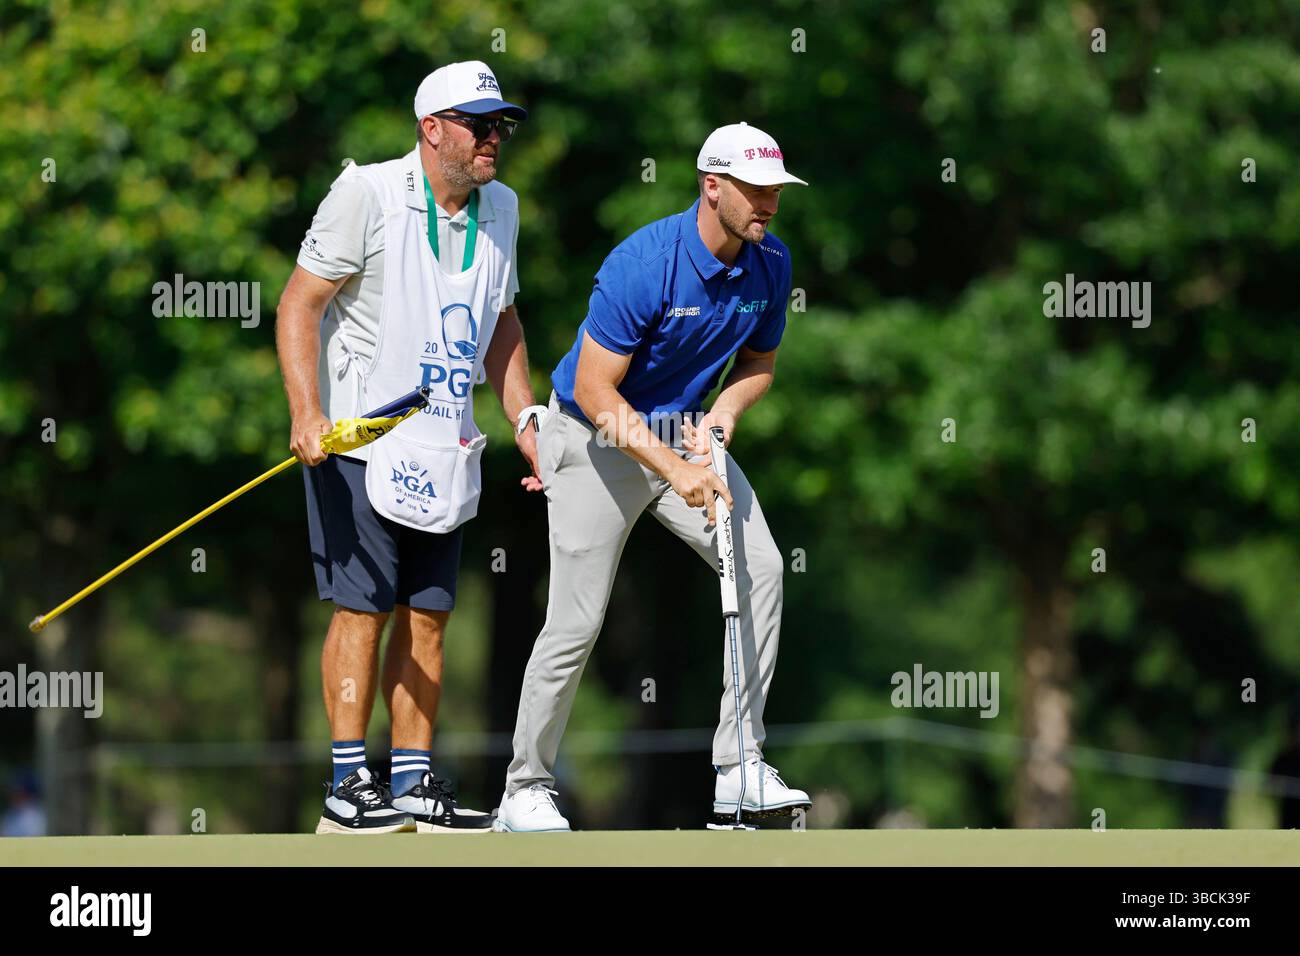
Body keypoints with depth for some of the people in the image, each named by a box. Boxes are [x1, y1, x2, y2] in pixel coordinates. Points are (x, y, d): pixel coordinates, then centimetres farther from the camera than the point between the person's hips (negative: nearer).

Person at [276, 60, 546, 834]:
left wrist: (526, 423, 13)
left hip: (443, 447, 6)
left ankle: (413, 782, 11)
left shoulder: (501, 209, 9)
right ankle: (349, 787, -5)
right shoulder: (367, 193, -11)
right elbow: (299, 305, -12)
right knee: (362, 608, -7)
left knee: (428, 615, 6)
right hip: (358, 442, -6)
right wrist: (307, 414, -23)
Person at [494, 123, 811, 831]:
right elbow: (594, 390, -24)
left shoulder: (770, 265, -6)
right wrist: (673, 471, -29)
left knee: (759, 566, -12)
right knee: (577, 619, -8)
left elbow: (758, 365, 11)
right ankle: (525, 791, 7)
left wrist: (724, 411, -11)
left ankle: (738, 769, -7)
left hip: (687, 433, 6)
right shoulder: (643, 264, -27)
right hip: (598, 437, -6)